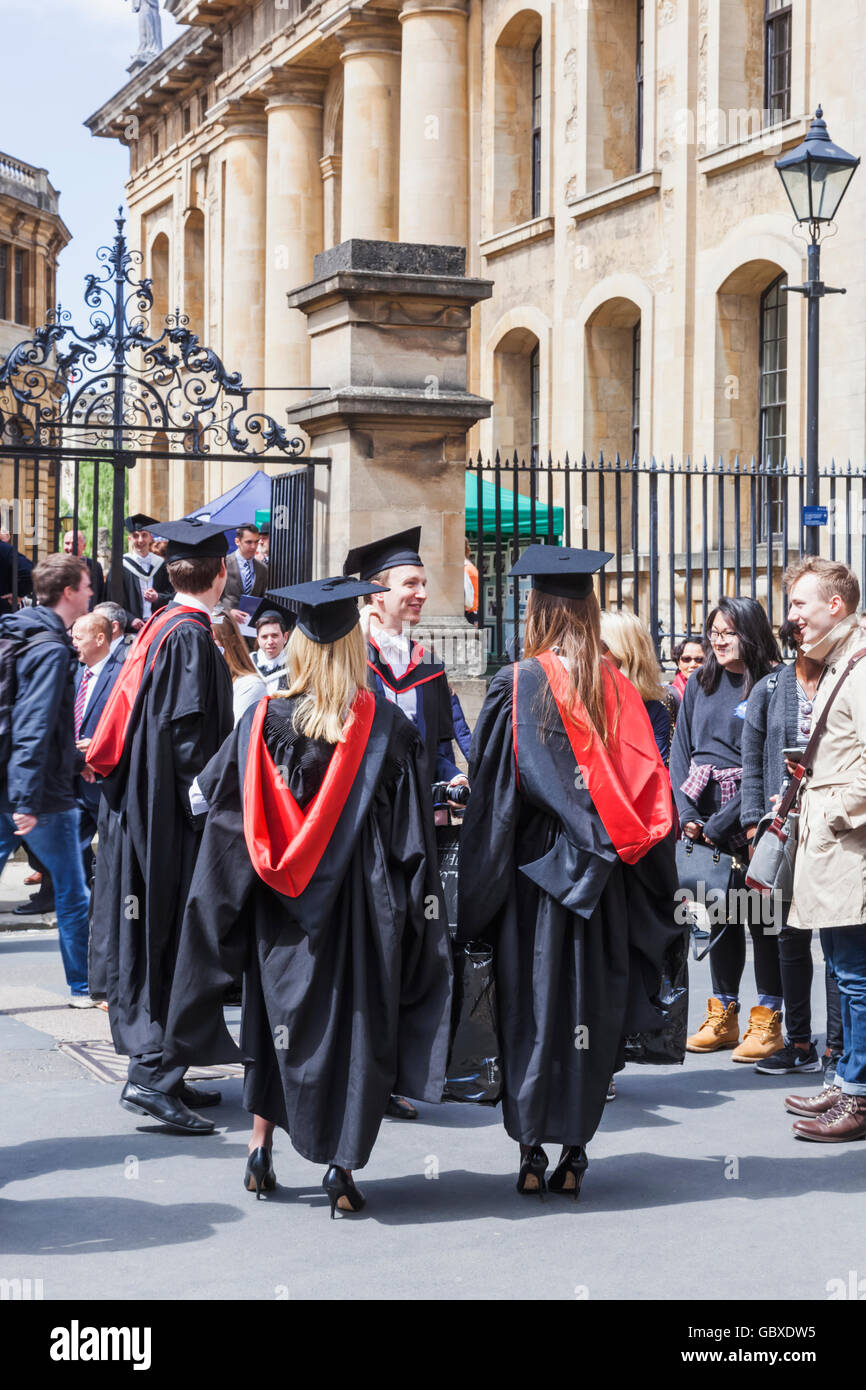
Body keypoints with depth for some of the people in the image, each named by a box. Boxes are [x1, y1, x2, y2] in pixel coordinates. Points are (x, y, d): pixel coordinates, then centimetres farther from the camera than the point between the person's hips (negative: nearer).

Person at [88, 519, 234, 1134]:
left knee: (157, 939, 12)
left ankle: (159, 1070, 18)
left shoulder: (161, 628, 14)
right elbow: (188, 732, -20)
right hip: (171, 813, -10)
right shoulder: (192, 636, -14)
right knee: (174, 941, -9)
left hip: (143, 807, 10)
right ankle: (152, 1074, -12)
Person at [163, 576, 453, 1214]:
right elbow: (412, 830, -6)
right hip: (358, 901, -2)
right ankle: (342, 1167, 2)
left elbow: (214, 791, 5)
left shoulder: (264, 718, -4)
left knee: (279, 1013, 17)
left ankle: (262, 1151, 22)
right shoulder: (384, 725, -9)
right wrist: (420, 904, 0)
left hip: (279, 904, 3)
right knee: (355, 1019, 4)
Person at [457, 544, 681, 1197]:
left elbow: (493, 790, -7)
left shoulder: (517, 686, -8)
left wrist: (478, 893, 0)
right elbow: (651, 788, 2)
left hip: (535, 869, -3)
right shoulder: (620, 689, 1)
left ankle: (531, 1151, 5)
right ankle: (575, 1153, 11)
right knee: (591, 1002, 8)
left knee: (533, 1002, 4)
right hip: (603, 878, 3)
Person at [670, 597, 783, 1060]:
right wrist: (687, 811, -4)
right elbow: (681, 751, 10)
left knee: (760, 913, 0)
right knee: (720, 913, 10)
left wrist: (722, 821, -16)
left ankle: (767, 1020, 6)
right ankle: (723, 1016, 17)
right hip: (704, 816, 5)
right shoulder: (700, 683, 10)